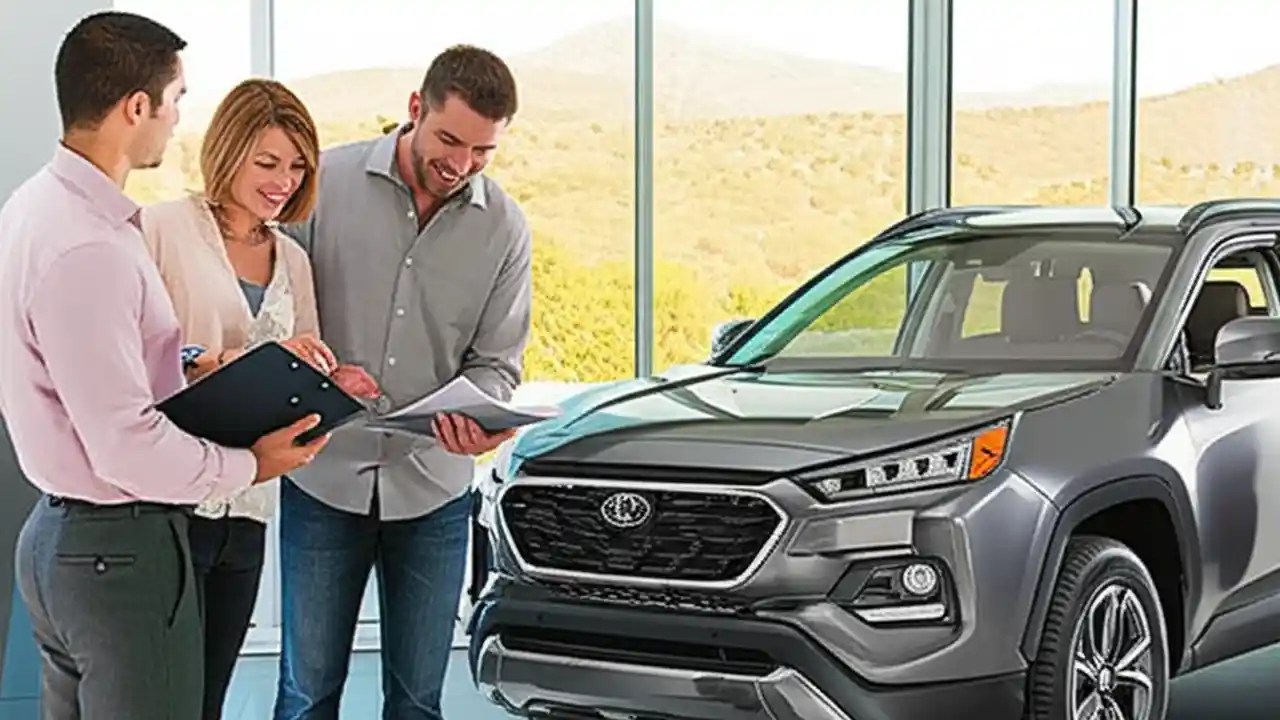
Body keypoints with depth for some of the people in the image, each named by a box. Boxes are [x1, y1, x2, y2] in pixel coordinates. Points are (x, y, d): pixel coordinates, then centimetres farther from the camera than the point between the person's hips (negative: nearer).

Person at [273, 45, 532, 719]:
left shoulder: (505, 228, -1)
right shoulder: (328, 181, -7)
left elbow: (494, 363, 3)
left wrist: (473, 415, -19)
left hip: (432, 486, 2)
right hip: (324, 474, -2)